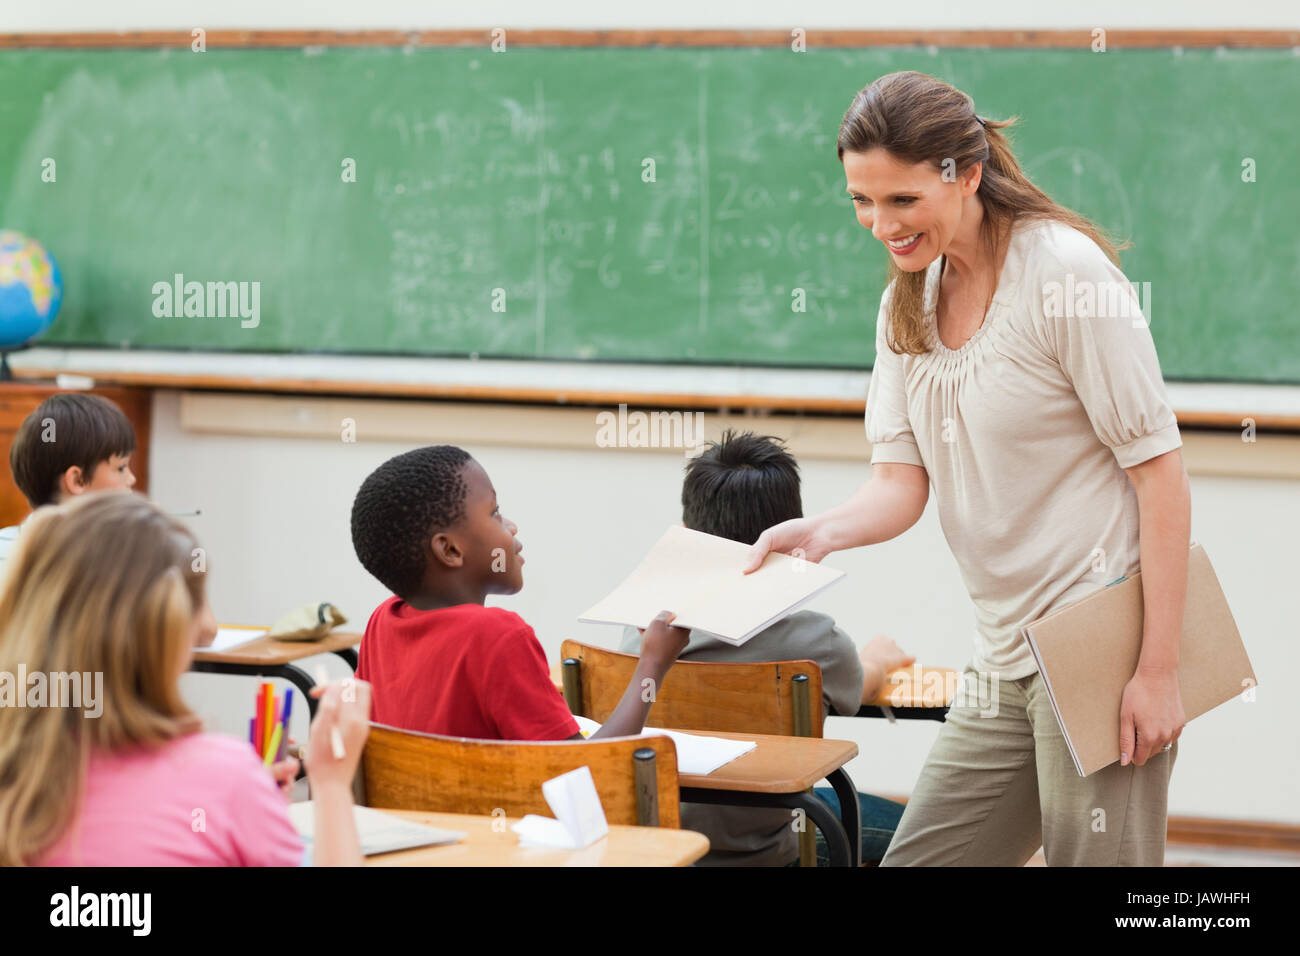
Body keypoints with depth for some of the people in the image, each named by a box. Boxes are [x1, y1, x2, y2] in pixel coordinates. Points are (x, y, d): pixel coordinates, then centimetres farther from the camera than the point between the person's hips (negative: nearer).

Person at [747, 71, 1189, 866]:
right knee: (916, 859, 8)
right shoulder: (907, 302, 11)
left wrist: (1159, 670, -17)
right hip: (1005, 664, 7)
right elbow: (902, 482, 4)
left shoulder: (1064, 271, -12)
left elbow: (1161, 470, -13)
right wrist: (826, 531, -19)